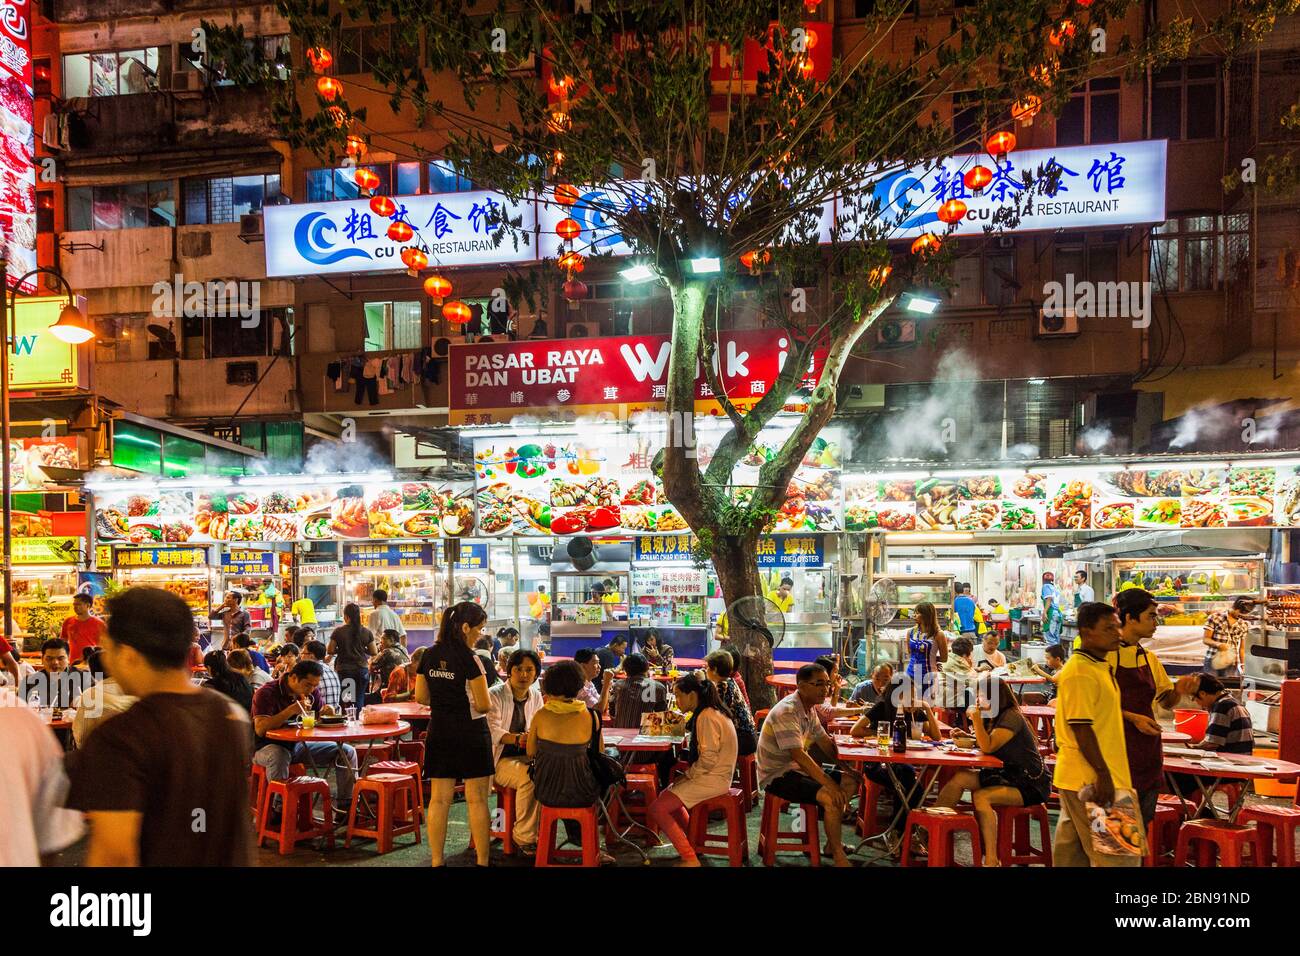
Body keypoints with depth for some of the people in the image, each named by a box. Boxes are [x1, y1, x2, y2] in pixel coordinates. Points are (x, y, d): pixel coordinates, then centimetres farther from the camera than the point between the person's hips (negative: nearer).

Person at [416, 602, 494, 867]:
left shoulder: (429, 656, 2)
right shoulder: (470, 659, -15)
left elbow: (421, 697, 9)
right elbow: (484, 706, -14)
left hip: (439, 733, 5)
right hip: (471, 734, -5)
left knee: (439, 800, 9)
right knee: (477, 800, 3)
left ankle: (437, 861, 14)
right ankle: (482, 861, 8)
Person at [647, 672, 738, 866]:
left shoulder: (707, 717, -20)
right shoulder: (712, 712, 11)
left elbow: (708, 759, -23)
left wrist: (687, 775, -11)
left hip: (712, 780, -11)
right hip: (715, 776, 11)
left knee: (657, 809, -13)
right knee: (668, 795, 25)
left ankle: (690, 859, -8)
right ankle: (692, 843, 29)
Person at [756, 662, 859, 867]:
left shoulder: (809, 709, 8)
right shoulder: (786, 711, -24)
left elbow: (825, 743, 13)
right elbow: (799, 755, -29)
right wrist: (830, 784, -30)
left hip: (797, 769, 10)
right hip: (777, 776, -10)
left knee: (850, 781, 8)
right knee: (831, 797, -26)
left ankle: (833, 842, 16)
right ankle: (839, 856, -8)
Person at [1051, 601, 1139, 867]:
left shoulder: (1099, 666, 14)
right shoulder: (1080, 672, -18)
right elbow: (1080, 728, -22)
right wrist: (1102, 773, -22)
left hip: (1079, 778, 10)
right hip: (1089, 779, -10)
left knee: (1072, 850, 14)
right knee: (1117, 855, -5)